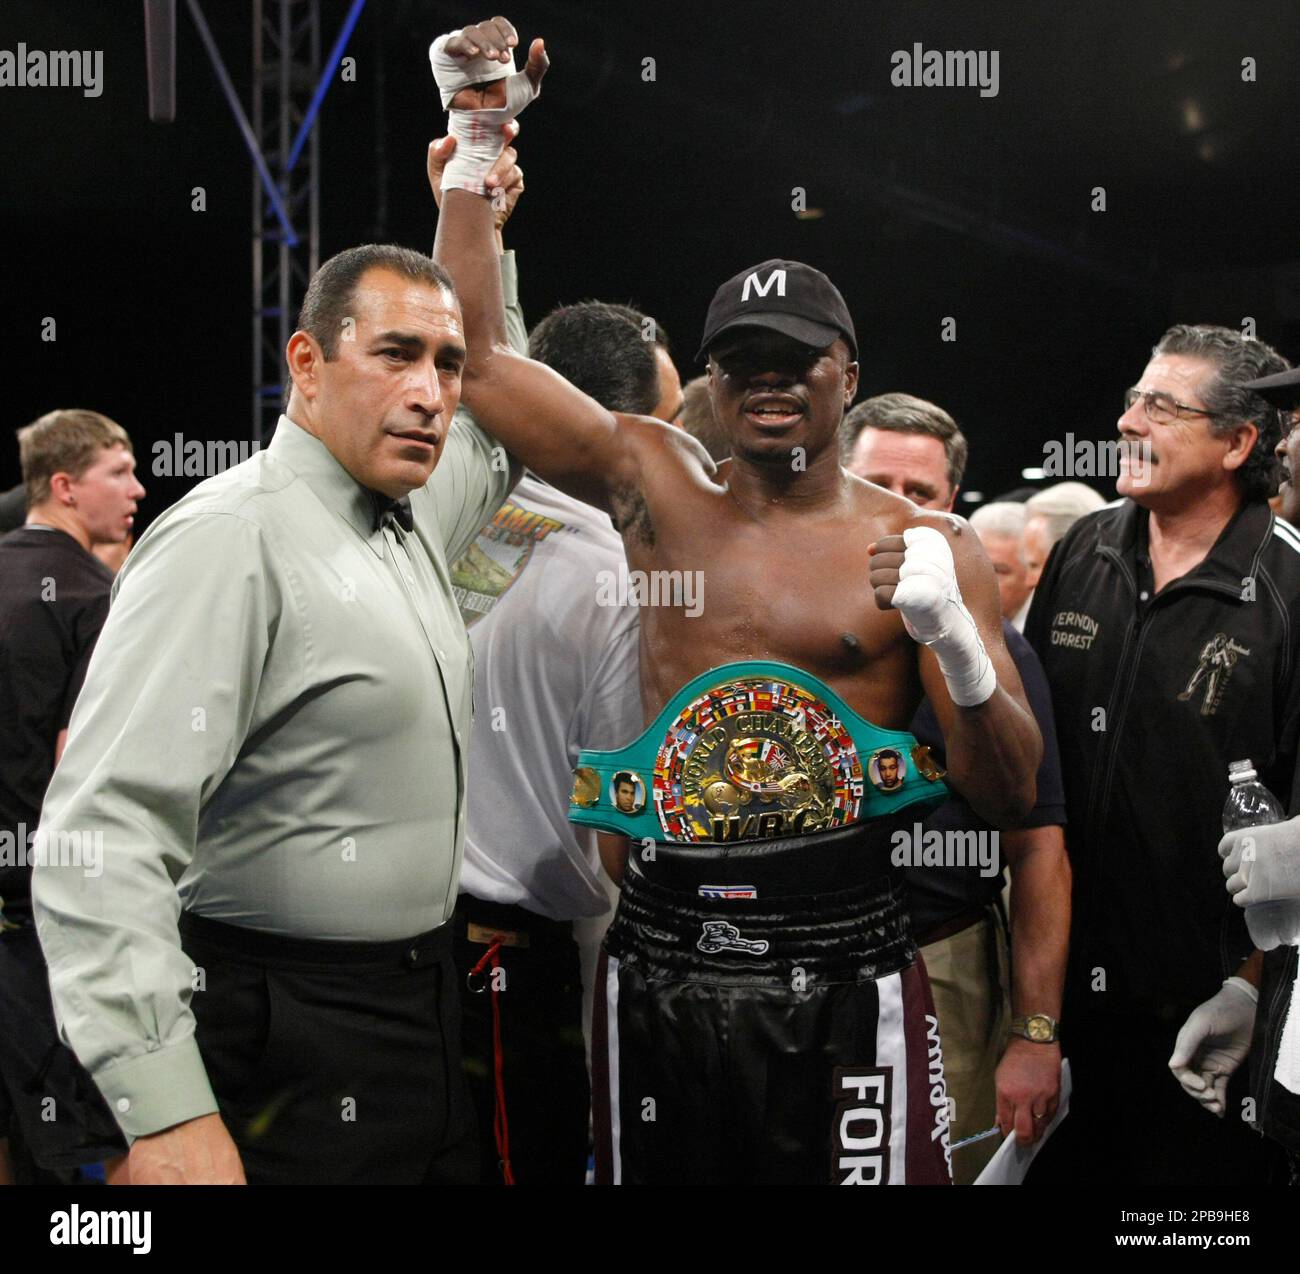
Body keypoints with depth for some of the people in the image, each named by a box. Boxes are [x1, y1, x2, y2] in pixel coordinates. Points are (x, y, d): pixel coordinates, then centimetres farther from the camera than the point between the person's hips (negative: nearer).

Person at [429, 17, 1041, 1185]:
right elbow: (474, 359, 10)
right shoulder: (657, 487, 7)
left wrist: (954, 639, -19)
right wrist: (475, 140, 7)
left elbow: (1012, 796, -1)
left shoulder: (925, 547, 0)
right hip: (662, 953, 3)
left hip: (843, 966, -2)